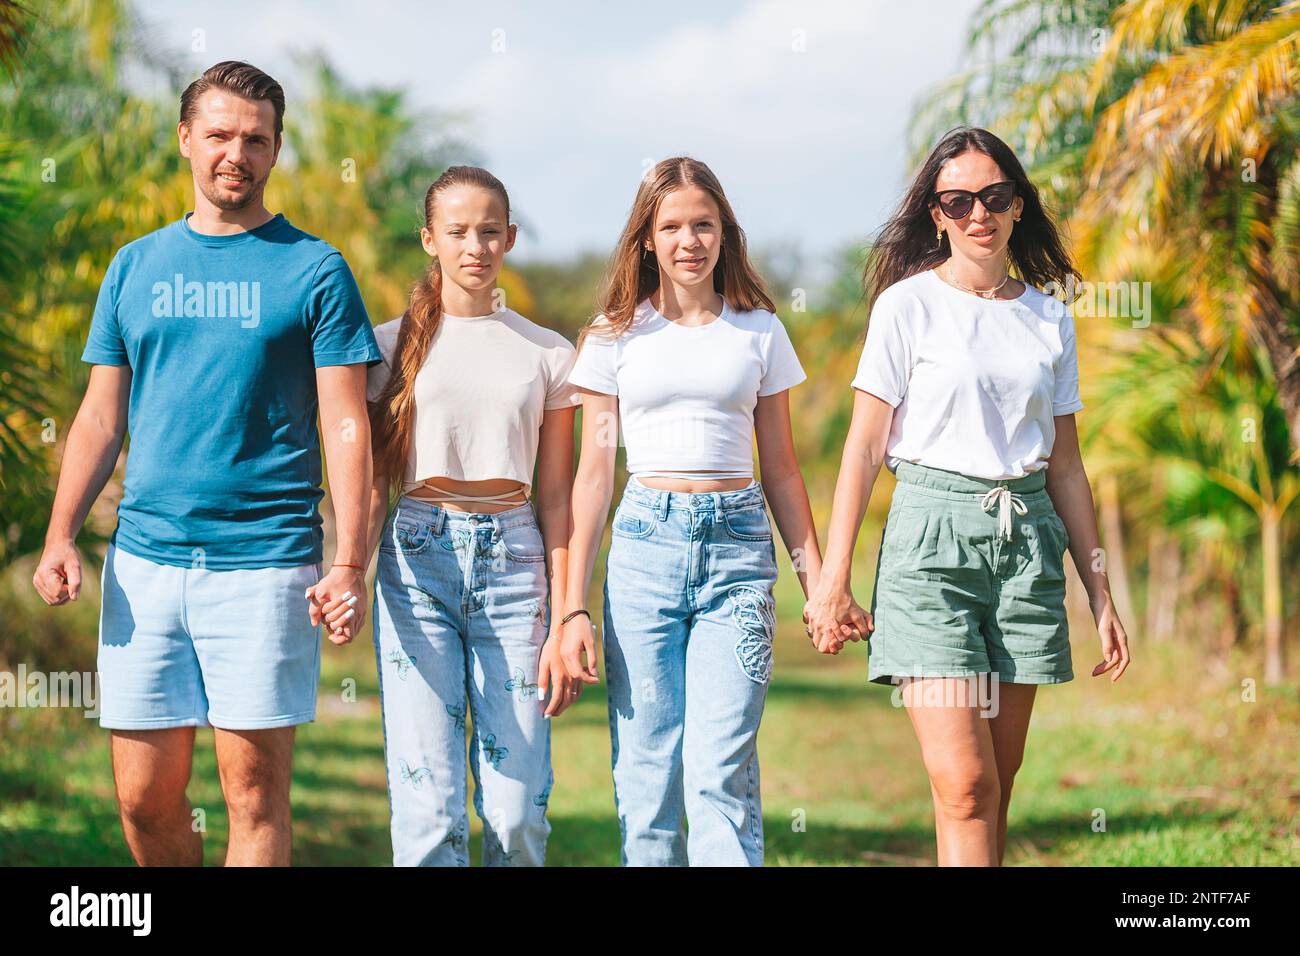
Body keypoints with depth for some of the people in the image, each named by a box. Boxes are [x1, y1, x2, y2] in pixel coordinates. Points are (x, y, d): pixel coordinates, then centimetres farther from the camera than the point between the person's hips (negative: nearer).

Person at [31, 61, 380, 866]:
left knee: (255, 796, -2)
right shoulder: (136, 269, 13)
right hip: (145, 561, 3)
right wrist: (61, 537, 2)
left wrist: (350, 565, -12)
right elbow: (102, 417, 15)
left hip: (265, 564, -3)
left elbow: (346, 427, -2)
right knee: (145, 799, 5)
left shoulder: (315, 271, 2)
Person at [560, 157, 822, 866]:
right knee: (645, 774, -2)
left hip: (737, 545, 0)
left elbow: (781, 468, 16)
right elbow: (594, 471, 8)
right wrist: (574, 607, 3)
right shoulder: (616, 336, 8)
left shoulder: (759, 333, 10)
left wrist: (817, 579, 9)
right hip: (645, 542, 0)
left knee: (720, 775, -11)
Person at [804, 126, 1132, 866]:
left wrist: (1100, 591, 13)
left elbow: (1065, 467, 16)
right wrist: (833, 580, -7)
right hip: (933, 532, -4)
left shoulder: (1050, 318, 12)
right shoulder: (909, 305, 0)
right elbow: (864, 448, -2)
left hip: (1027, 540, 4)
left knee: (998, 786, 4)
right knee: (963, 784, -13)